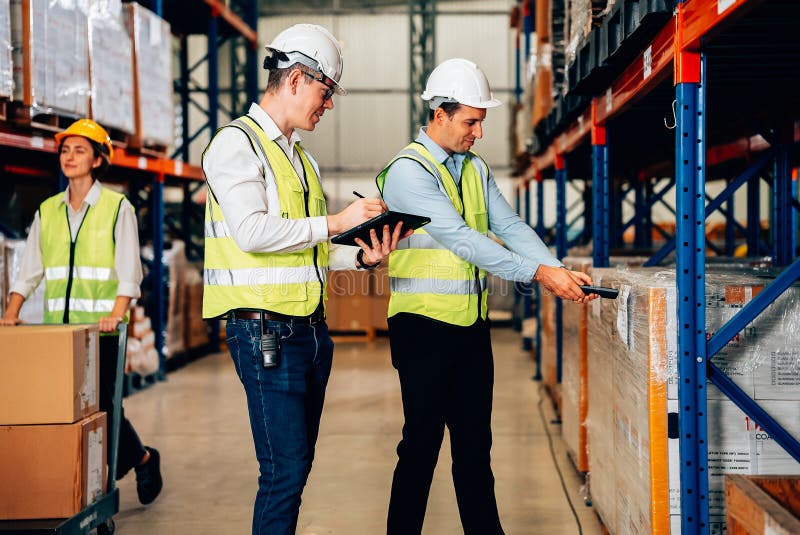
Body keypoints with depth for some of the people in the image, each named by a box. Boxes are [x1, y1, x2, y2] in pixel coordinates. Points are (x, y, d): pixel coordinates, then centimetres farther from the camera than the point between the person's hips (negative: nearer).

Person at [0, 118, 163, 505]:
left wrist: (115, 314, -21)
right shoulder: (47, 211, 14)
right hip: (56, 329, 4)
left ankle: (142, 459, 21)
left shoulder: (117, 208, 1)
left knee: (102, 405, -6)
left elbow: (128, 270, -7)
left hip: (100, 329, -4)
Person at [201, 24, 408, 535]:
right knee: (285, 470, -10)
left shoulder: (301, 157, 20)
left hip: (312, 328, 9)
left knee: (298, 463, 11)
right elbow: (252, 232, -20)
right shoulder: (237, 142, -6)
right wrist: (335, 221, -15)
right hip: (265, 331, -9)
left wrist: (362, 257, 3)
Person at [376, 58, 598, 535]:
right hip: (424, 323, -7)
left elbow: (510, 226, 4)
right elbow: (461, 238, -22)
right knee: (422, 442, -1)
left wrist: (561, 272, -11)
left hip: (472, 324, 7)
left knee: (475, 443, 12)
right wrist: (537, 273, -25)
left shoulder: (476, 168, 12)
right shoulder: (408, 171, -13)